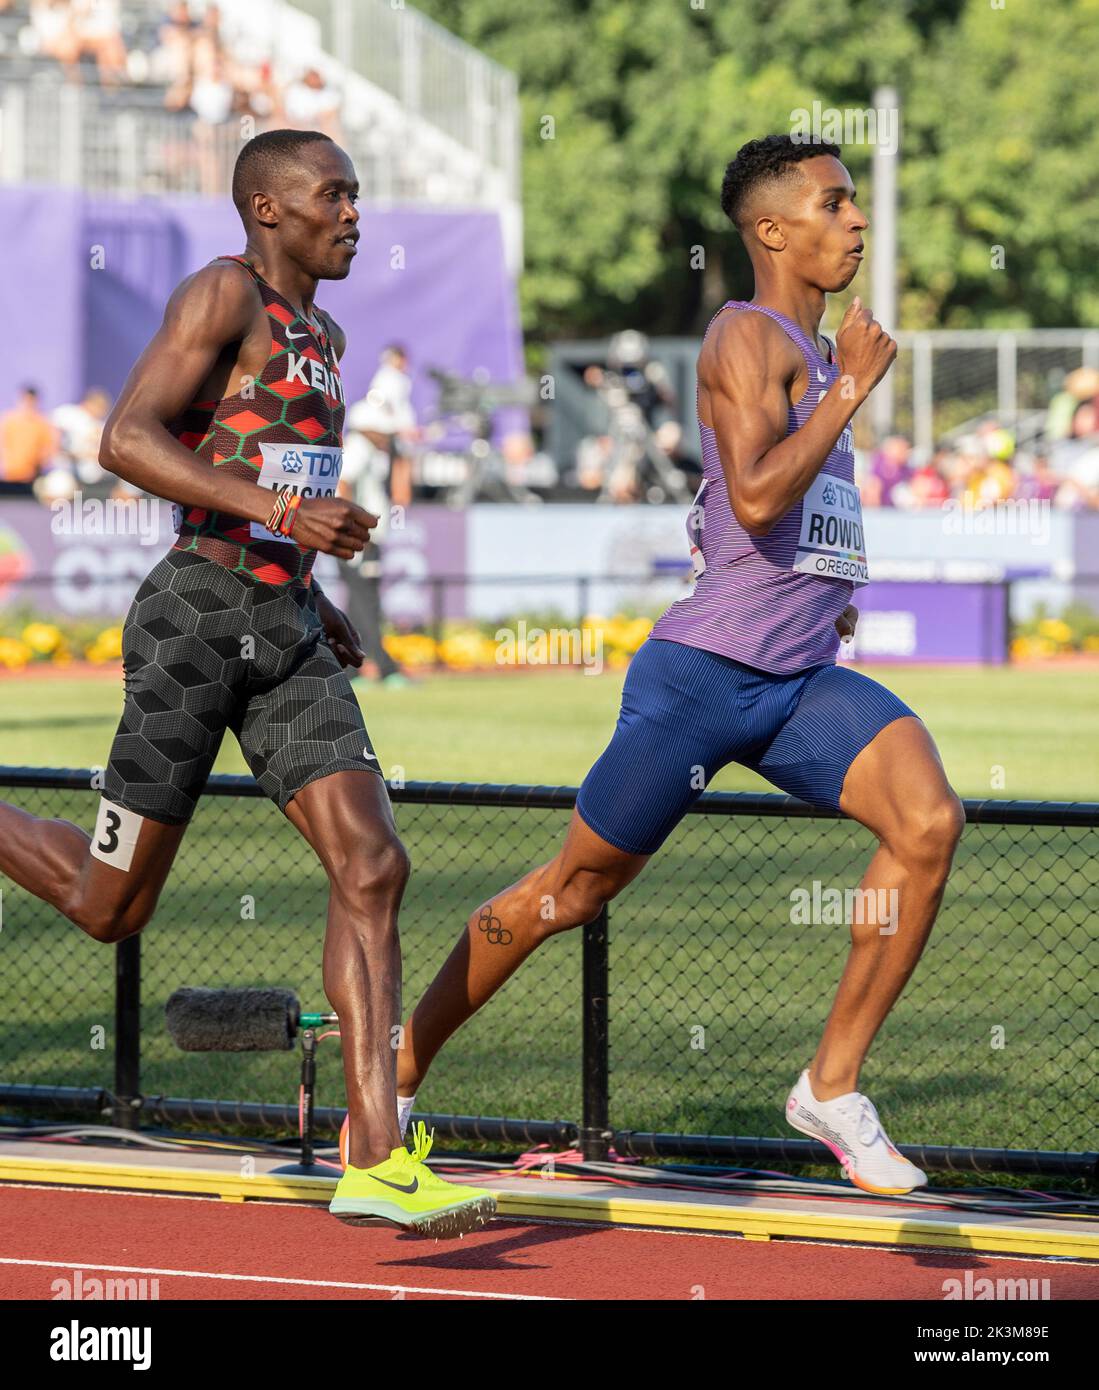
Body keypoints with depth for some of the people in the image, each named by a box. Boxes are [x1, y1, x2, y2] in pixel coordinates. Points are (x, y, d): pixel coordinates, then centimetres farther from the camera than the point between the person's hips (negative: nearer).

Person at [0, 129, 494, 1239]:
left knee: (372, 868, -10)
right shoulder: (223, 293, -8)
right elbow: (125, 440, -20)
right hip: (198, 615, -8)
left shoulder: (322, 335, 20)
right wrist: (282, 514, -27)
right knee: (111, 904, 0)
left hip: (286, 629, 8)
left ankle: (377, 1163, -14)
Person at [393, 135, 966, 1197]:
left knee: (928, 819, -18)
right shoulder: (746, 335, -9)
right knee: (578, 885, 2)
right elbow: (754, 498, -25)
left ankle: (833, 1086, -10)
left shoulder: (811, 352, 19)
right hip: (704, 671, -7)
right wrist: (852, 388, -18)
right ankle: (399, 1072, 19)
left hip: (803, 679, 7)